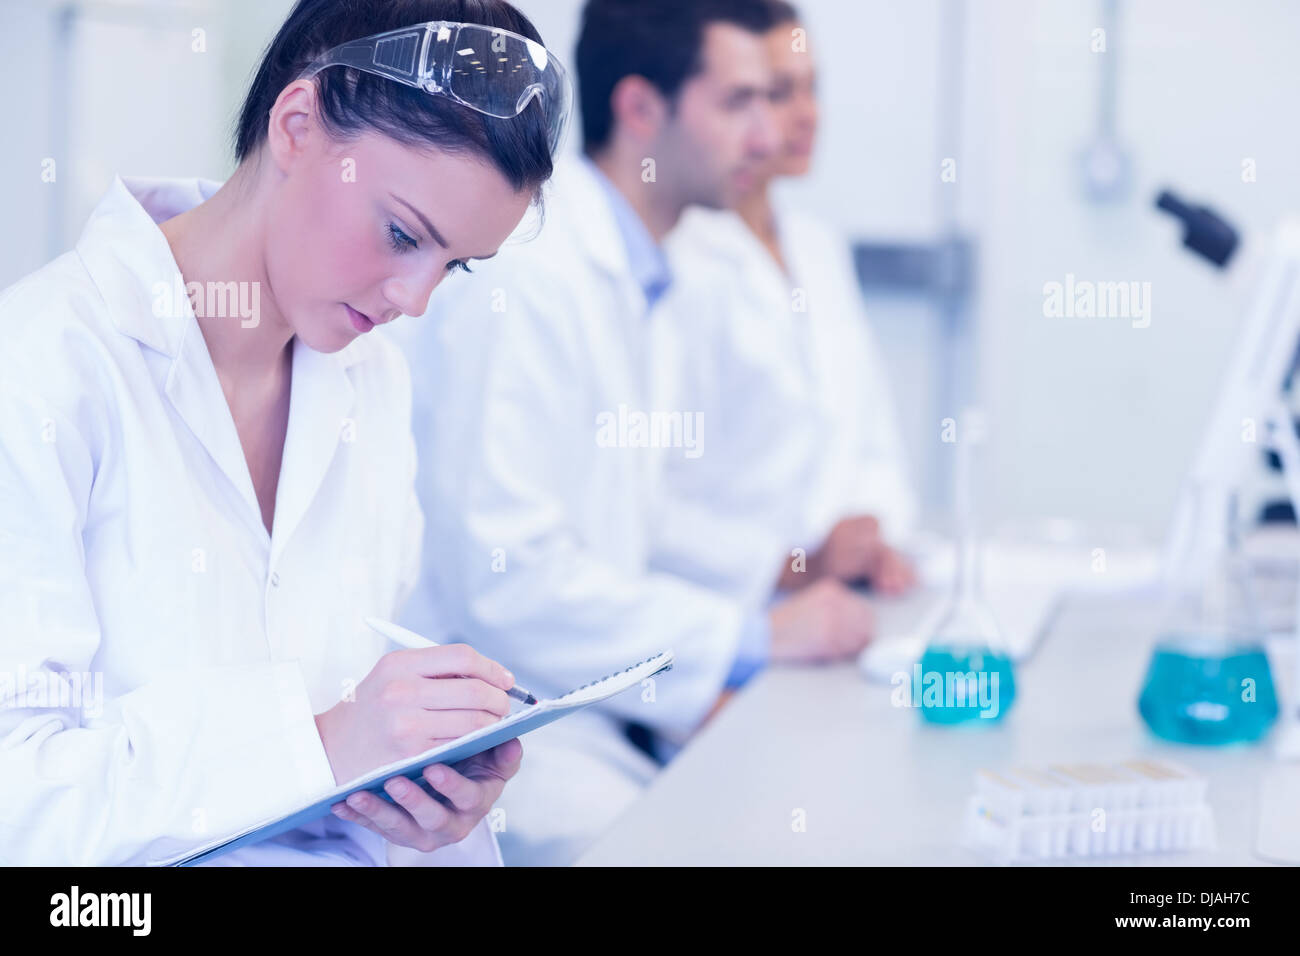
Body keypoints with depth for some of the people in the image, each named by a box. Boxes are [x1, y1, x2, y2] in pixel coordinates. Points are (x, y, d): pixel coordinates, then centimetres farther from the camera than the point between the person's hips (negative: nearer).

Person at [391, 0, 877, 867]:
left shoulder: (640, 282, 14)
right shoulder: (525, 272, -18)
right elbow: (505, 575, -24)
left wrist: (782, 558, 10)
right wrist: (755, 637, -19)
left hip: (603, 693, 10)